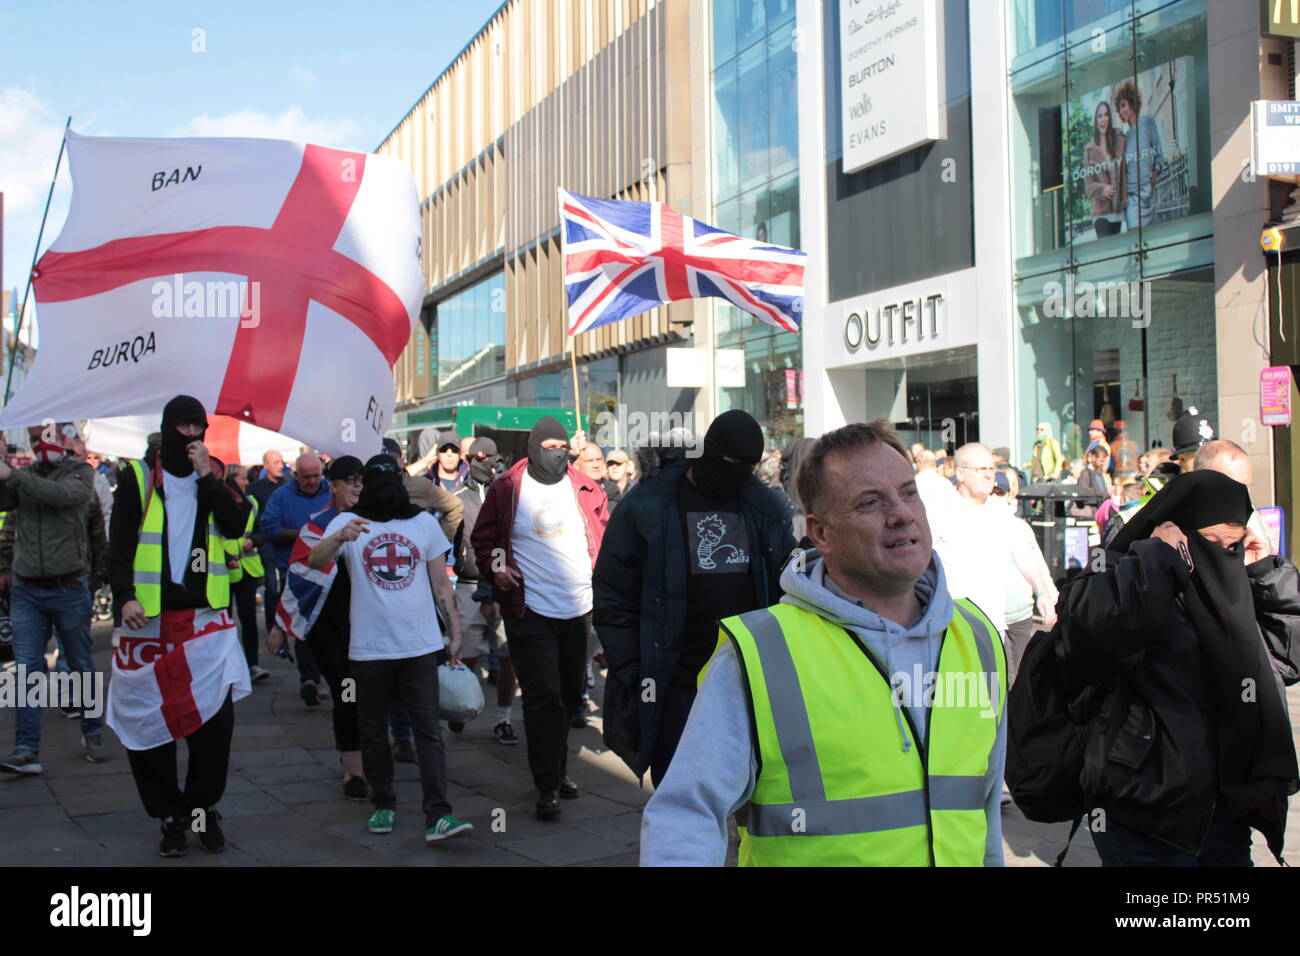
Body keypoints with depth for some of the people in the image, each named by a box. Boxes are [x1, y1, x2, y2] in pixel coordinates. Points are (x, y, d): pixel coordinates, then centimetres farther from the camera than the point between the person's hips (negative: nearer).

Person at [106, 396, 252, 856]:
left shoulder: (215, 476, 10)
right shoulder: (137, 476, 4)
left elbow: (237, 525, -5)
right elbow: (120, 543, -1)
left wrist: (206, 476, -10)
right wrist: (125, 596, -14)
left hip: (206, 615, 1)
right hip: (149, 616, -1)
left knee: (216, 719, -4)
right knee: (150, 720, 4)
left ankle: (203, 806, 16)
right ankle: (171, 815, 19)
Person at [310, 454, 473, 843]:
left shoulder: (424, 522, 8)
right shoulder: (347, 522, 2)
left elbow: (441, 583, 12)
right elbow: (315, 561, -17)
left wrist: (455, 632, 8)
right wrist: (340, 538, -37)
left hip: (420, 646, 0)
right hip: (368, 648, 0)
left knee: (428, 730, -5)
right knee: (373, 732, 10)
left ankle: (437, 815, -8)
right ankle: (383, 805, 25)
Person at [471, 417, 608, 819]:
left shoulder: (585, 489, 5)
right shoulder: (507, 489, -1)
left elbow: (603, 534, 15)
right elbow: (482, 537, 8)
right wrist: (496, 566, -9)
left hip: (578, 610, 4)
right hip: (530, 610, -3)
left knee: (568, 697, 14)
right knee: (543, 697, -9)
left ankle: (556, 770, 30)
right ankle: (548, 786, -4)